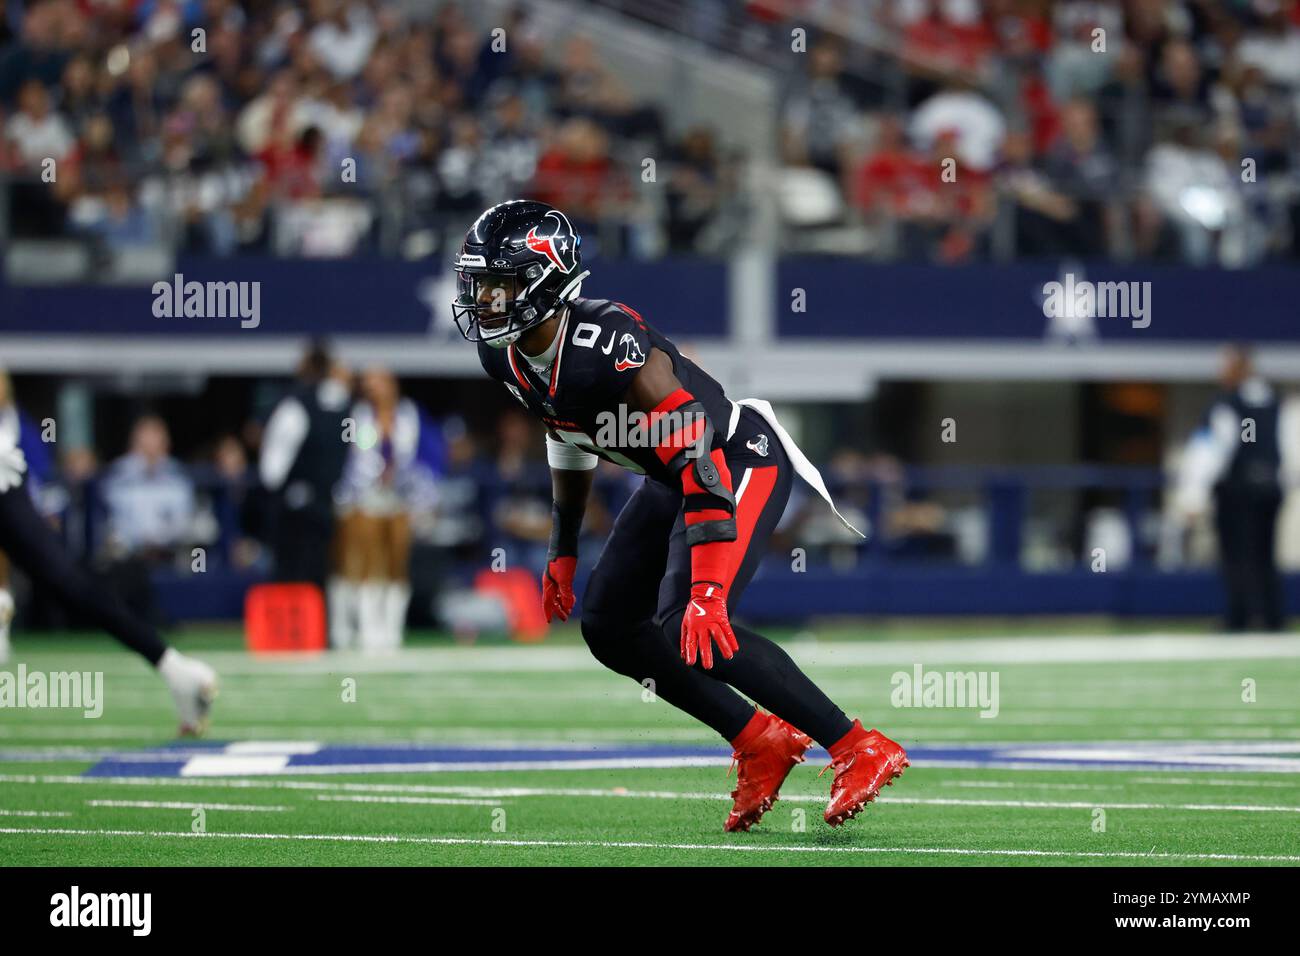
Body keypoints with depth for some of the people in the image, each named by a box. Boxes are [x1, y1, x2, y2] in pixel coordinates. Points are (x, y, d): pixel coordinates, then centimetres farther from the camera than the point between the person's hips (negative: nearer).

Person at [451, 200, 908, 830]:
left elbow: (702, 467, -36)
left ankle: (860, 749, -15)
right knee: (609, 627, 6)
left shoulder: (610, 348, -34)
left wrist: (705, 592, -41)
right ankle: (760, 744, 14)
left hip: (742, 457, -10)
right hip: (673, 475, 10)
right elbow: (569, 444, 15)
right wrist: (562, 553, 20)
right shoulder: (505, 356, -6)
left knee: (689, 628, -23)